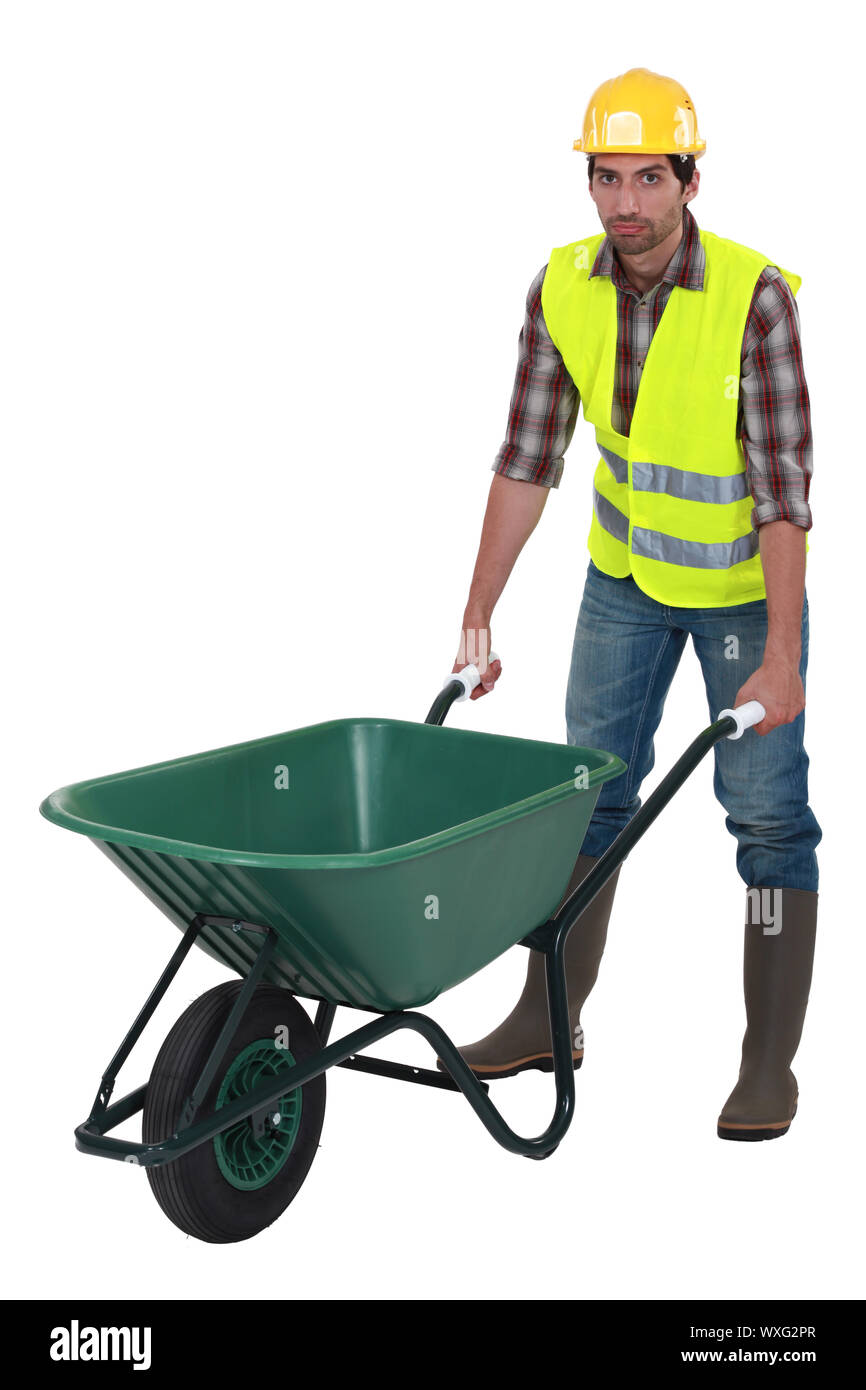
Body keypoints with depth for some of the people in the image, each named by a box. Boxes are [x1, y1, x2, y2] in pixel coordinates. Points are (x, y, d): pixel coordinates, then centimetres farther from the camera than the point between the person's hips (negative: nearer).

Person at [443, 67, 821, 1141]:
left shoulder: (755, 296, -25)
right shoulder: (562, 289, -12)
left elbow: (785, 485, -25)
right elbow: (528, 459, -8)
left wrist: (782, 654, -29)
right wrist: (477, 616, -8)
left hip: (745, 579, -4)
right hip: (625, 570, 4)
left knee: (767, 812, -2)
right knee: (589, 791, 10)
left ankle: (769, 1061, 9)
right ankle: (551, 1016, 24)